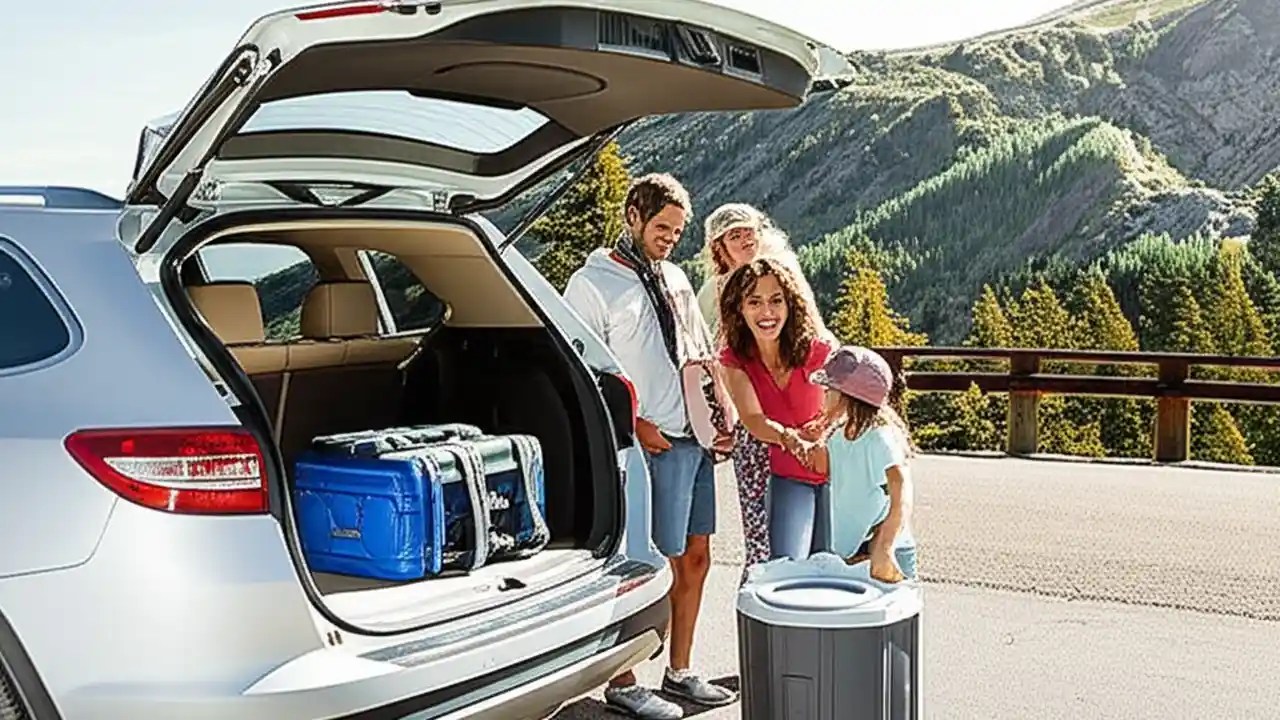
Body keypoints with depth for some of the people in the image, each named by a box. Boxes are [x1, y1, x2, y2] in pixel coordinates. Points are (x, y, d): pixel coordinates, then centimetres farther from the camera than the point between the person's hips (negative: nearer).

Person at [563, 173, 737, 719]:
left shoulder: (675, 278, 16)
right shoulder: (591, 284, -6)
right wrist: (632, 424, -14)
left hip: (697, 440, 8)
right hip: (651, 446, -8)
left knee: (694, 559, 13)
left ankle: (679, 673, 27)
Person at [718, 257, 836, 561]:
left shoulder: (819, 350, -17)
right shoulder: (735, 360, -10)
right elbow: (753, 420, -23)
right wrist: (789, 438, -44)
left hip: (838, 473, -1)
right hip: (787, 478, 1)